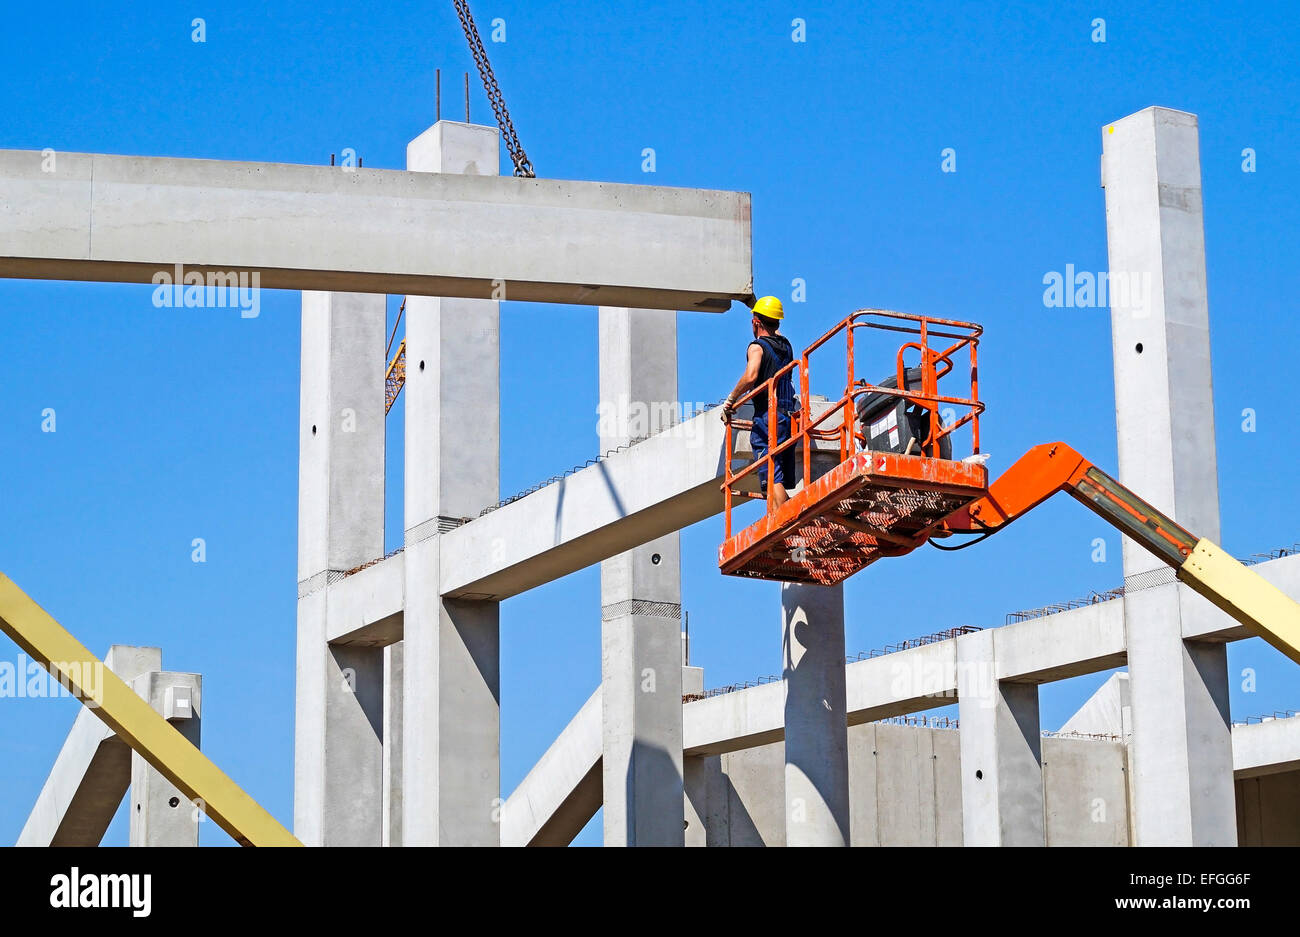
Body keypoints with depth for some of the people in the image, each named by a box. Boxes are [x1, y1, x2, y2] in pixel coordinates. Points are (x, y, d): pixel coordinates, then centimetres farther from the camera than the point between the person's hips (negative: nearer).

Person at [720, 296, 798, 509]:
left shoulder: (757, 347, -7)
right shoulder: (786, 345, 15)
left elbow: (750, 376, -24)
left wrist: (729, 401, -15)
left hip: (768, 419, -7)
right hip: (790, 417, 8)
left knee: (772, 480, -13)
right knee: (783, 482, 10)